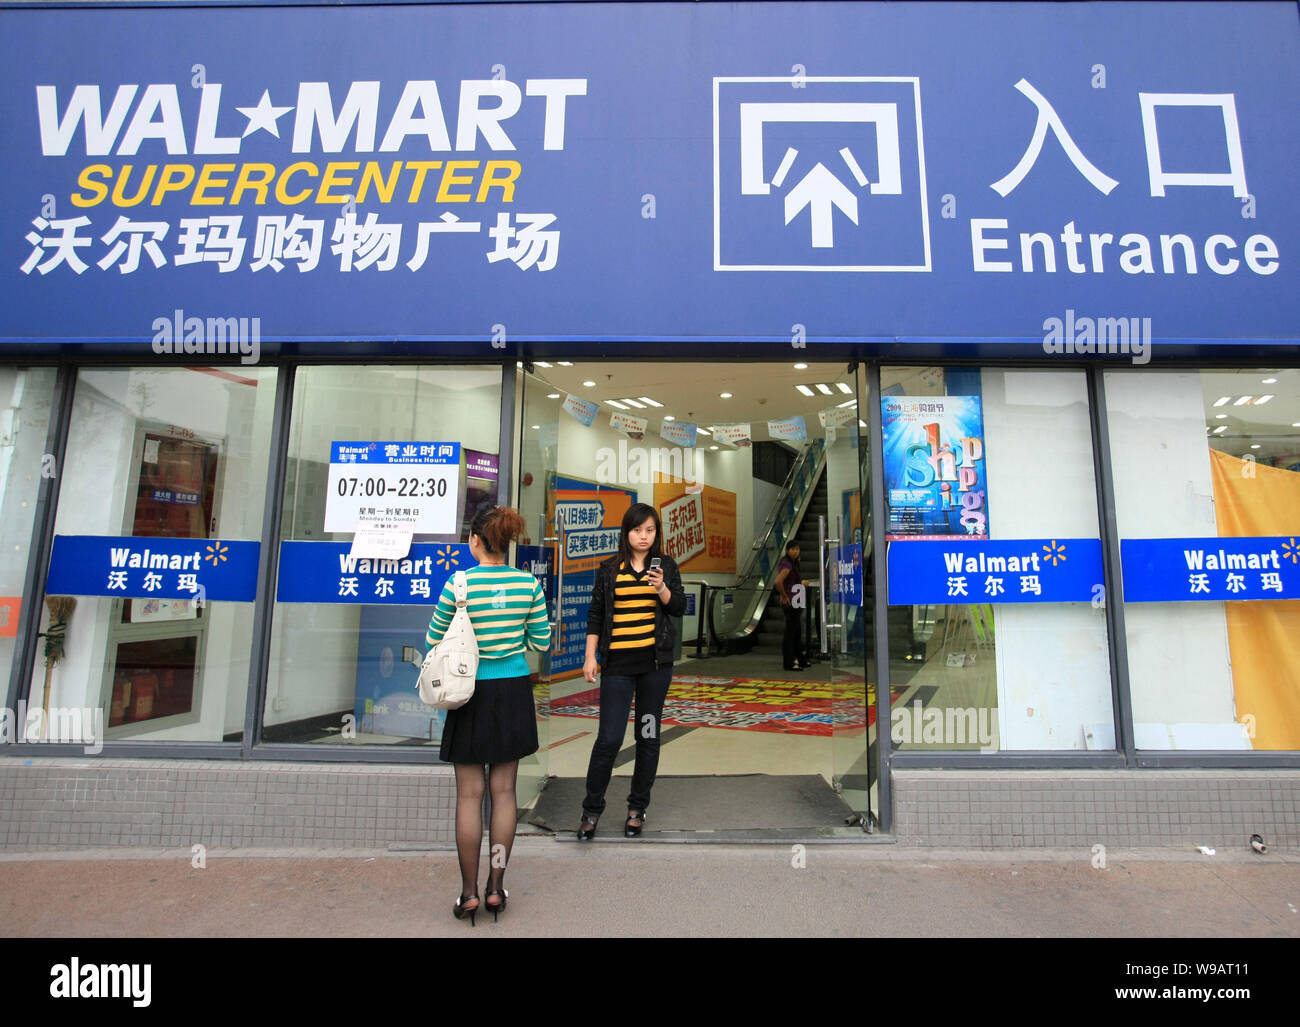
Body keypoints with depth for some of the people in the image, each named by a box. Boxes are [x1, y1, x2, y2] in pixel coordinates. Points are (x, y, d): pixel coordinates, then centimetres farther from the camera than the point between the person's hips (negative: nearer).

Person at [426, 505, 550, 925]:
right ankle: (496, 888, 22)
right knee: (503, 790, 11)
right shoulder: (529, 584, -4)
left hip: (473, 693, -3)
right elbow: (541, 641, 3)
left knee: (470, 793, 8)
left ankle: (469, 892, 18)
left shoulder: (459, 584, -13)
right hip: (514, 691, 3)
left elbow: (434, 641, -3)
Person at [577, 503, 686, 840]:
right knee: (609, 738, -4)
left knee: (648, 736, 10)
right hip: (617, 662, -1)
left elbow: (679, 607, 1)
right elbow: (596, 614, 7)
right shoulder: (609, 569, 4)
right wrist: (590, 657, 2)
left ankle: (638, 808, 25)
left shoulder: (666, 565, 6)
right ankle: (592, 810, 15)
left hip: (656, 661, 1)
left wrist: (661, 588, -17)